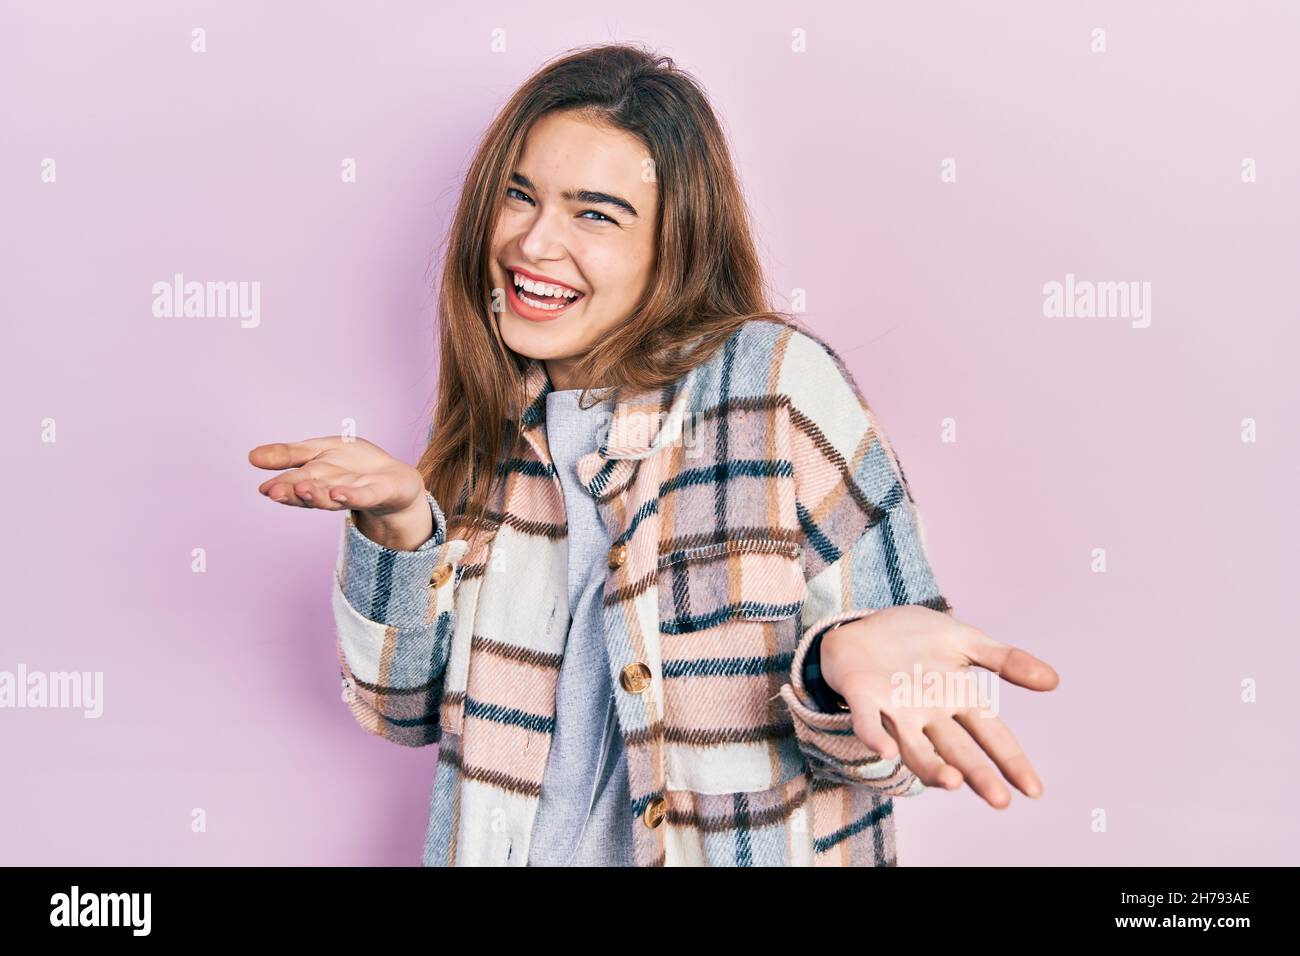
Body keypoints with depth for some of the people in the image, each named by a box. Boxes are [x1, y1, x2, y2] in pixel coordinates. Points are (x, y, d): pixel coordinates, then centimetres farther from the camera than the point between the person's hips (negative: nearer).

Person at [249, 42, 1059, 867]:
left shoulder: (781, 382, -17)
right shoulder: (494, 413, -3)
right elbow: (405, 707, -2)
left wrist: (851, 666, -36)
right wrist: (399, 522, -17)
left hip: (736, 846, -3)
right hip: (505, 844, 4)